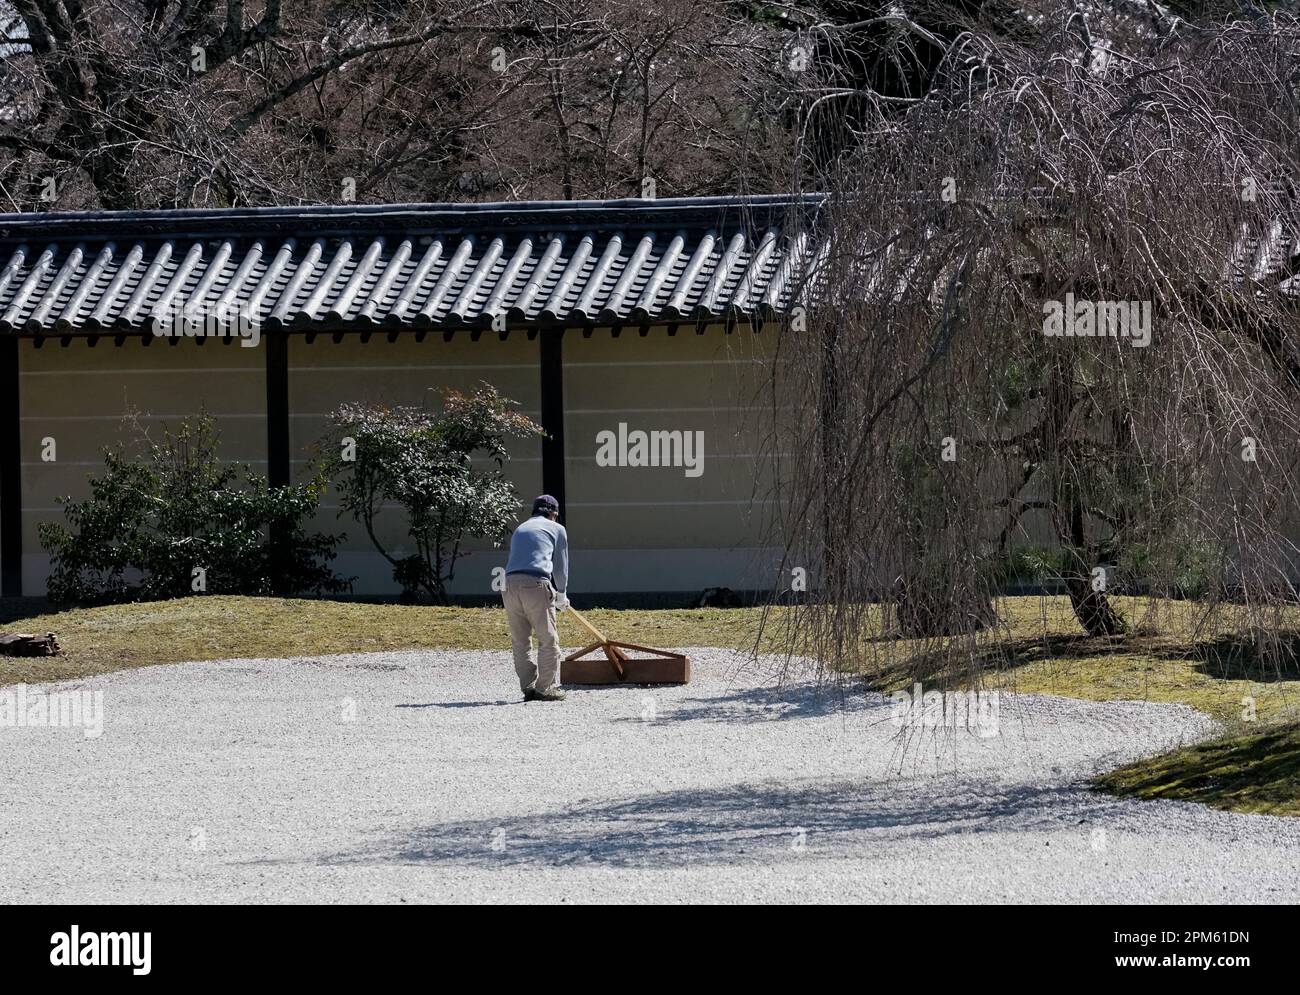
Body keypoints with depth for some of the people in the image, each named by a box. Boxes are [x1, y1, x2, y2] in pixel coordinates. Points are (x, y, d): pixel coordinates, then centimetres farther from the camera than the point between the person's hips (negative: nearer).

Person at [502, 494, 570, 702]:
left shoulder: (520, 529, 28)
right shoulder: (556, 529, 15)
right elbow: (561, 567, 17)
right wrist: (561, 597, 33)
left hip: (510, 583, 5)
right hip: (536, 584, -5)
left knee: (520, 640, 12)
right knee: (548, 640, 4)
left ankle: (528, 687, 11)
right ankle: (546, 688, 2)